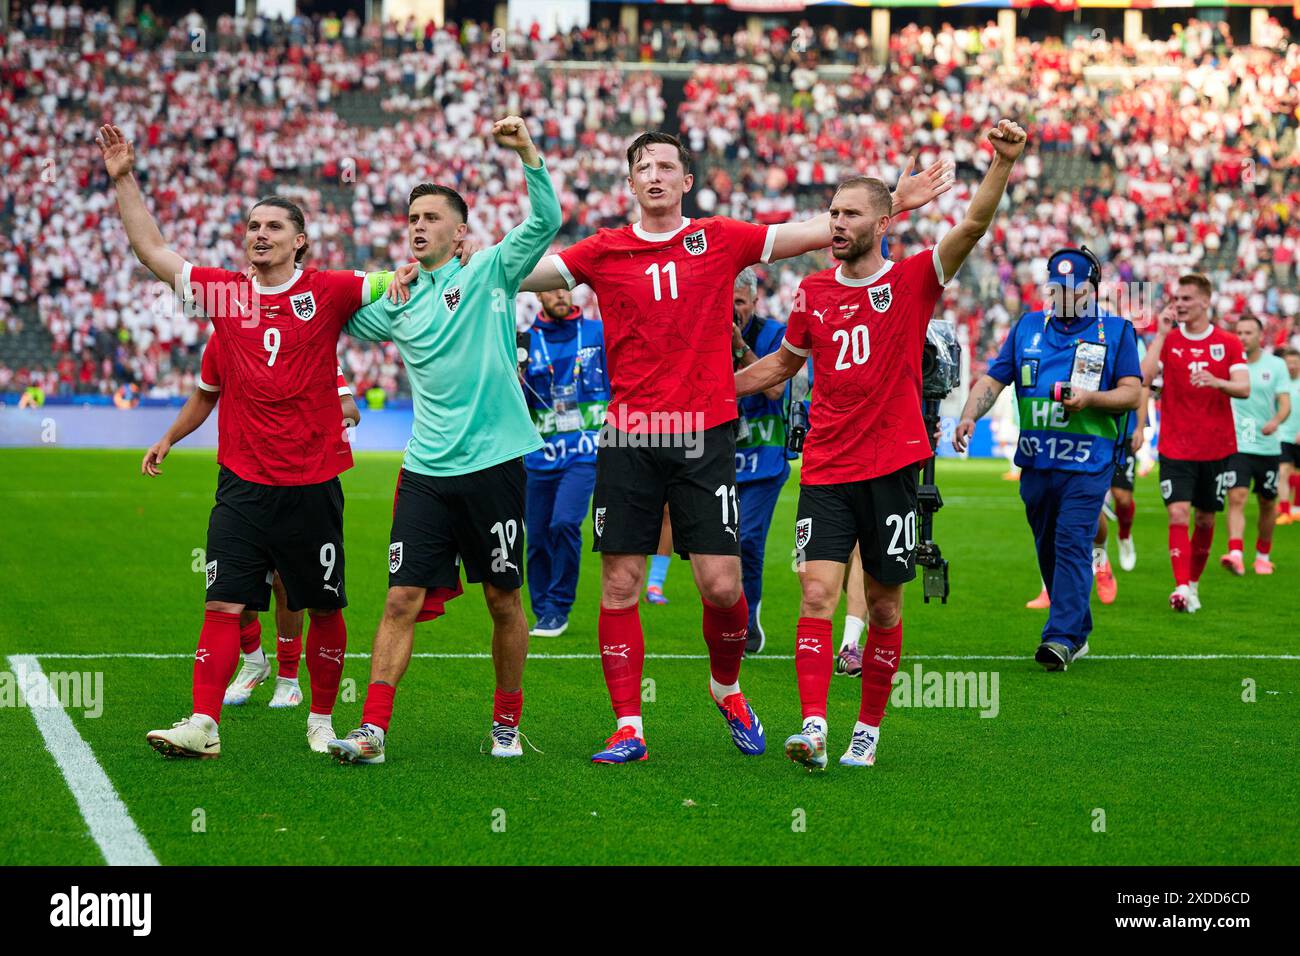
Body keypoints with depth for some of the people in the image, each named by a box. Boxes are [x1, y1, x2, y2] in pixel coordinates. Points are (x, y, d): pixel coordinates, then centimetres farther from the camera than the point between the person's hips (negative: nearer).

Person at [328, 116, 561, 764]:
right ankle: (372, 730, -4)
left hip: (493, 462, -3)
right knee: (403, 598, -3)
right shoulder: (398, 301, 14)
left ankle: (507, 724, 19)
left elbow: (546, 221, -12)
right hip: (426, 470, 3)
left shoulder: (489, 273, 2)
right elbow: (343, 322, 31)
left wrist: (527, 152, -24)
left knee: (502, 599, 5)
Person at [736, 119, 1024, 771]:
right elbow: (784, 362, 25)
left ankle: (868, 730, 18)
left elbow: (973, 227, -16)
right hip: (825, 470, 2)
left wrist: (1002, 165, -31)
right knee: (817, 594, -12)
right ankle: (813, 727, -18)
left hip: (892, 467, -2)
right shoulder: (814, 291, 10)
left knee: (884, 606, 6)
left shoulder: (913, 279, -1)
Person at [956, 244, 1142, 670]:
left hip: (1087, 463, -4)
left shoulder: (1116, 331, 3)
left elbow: (1132, 392, 0)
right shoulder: (1028, 327, 13)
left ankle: (1061, 637, -17)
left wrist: (1090, 398, -18)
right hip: (1036, 461, 5)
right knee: (1048, 550, 11)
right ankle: (1078, 633, 24)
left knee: (1073, 546, -14)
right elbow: (992, 379, 10)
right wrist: (969, 416, -7)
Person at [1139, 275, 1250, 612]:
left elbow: (1244, 388, -8)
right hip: (1176, 448, -1)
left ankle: (1194, 582, 25)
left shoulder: (1228, 343, 2)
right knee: (1178, 514, -15)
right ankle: (1182, 588, -22)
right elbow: (1143, 378, -13)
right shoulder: (1167, 340, 2)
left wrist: (1216, 381, -28)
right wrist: (1161, 333, -16)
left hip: (1218, 448, 1)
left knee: (1206, 519, 9)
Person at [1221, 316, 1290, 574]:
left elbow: (1285, 404, -5)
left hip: (1268, 446, 1)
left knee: (1267, 503, 10)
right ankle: (1235, 555, -28)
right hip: (1236, 445, -1)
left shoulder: (1276, 365, 1)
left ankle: (1262, 556, 28)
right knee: (1236, 498, -17)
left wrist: (1276, 421, -24)